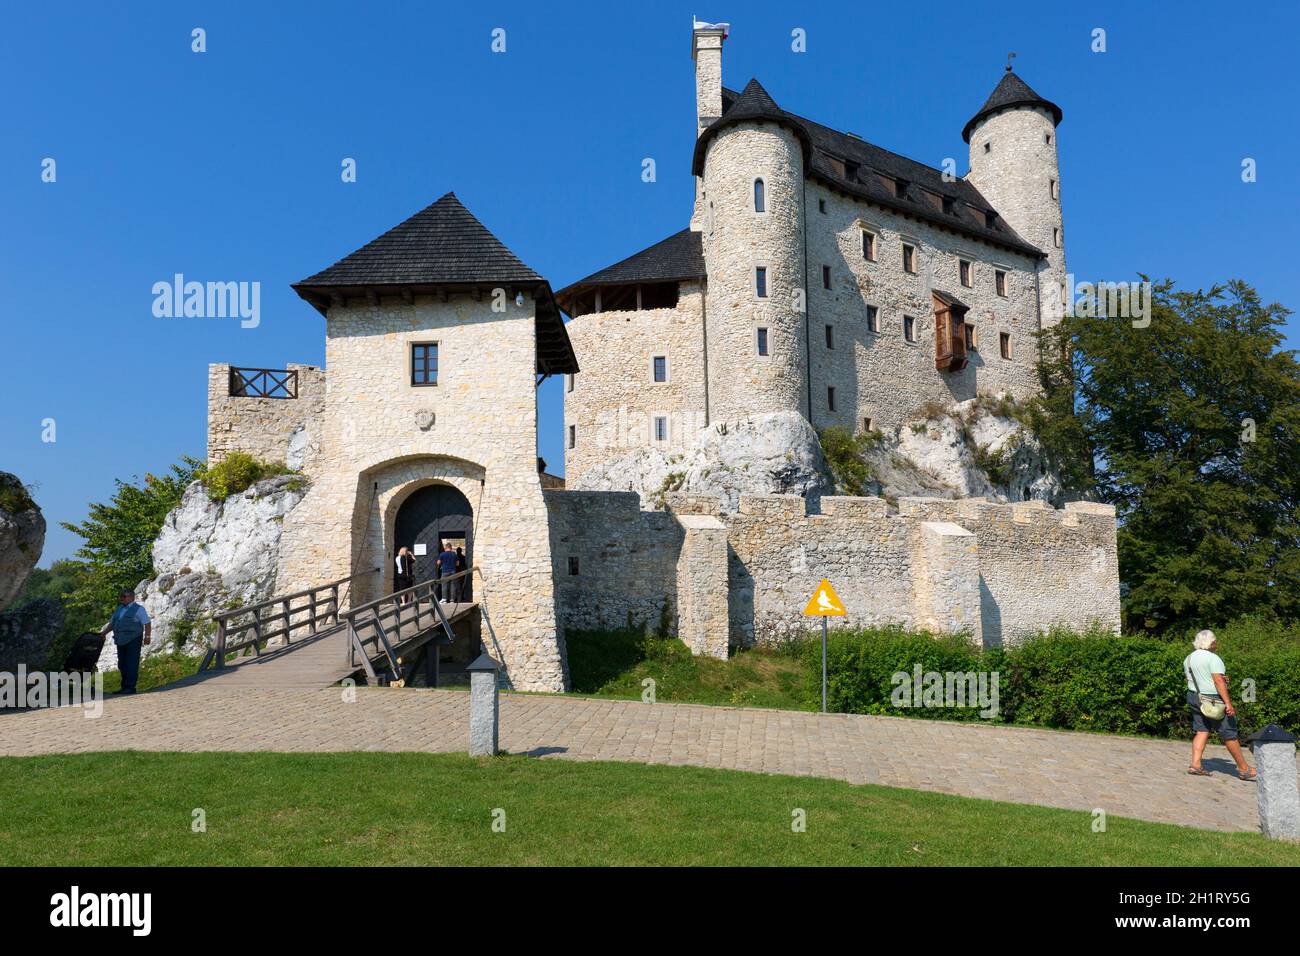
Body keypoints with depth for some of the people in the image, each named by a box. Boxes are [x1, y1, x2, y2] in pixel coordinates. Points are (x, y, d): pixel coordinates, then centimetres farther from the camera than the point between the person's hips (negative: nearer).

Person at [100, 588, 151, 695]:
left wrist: (147, 636, -19)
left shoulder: (138, 609, -1)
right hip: (121, 641, 7)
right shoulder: (119, 609, 20)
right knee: (122, 665, 9)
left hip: (133, 641, -7)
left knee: (132, 664, -8)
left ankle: (130, 687, -7)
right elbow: (112, 623, 25)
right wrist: (104, 633, 11)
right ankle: (124, 687, 16)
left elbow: (147, 624, -8)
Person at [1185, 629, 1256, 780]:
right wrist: (1228, 703, -24)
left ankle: (1195, 765, -1)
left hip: (1194, 697, 7)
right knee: (1229, 734, 3)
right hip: (1213, 701, -7)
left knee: (1201, 731, 9)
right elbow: (1218, 681, -22)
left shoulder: (1188, 659, 9)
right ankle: (1244, 769, 12)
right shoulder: (1213, 658, -15)